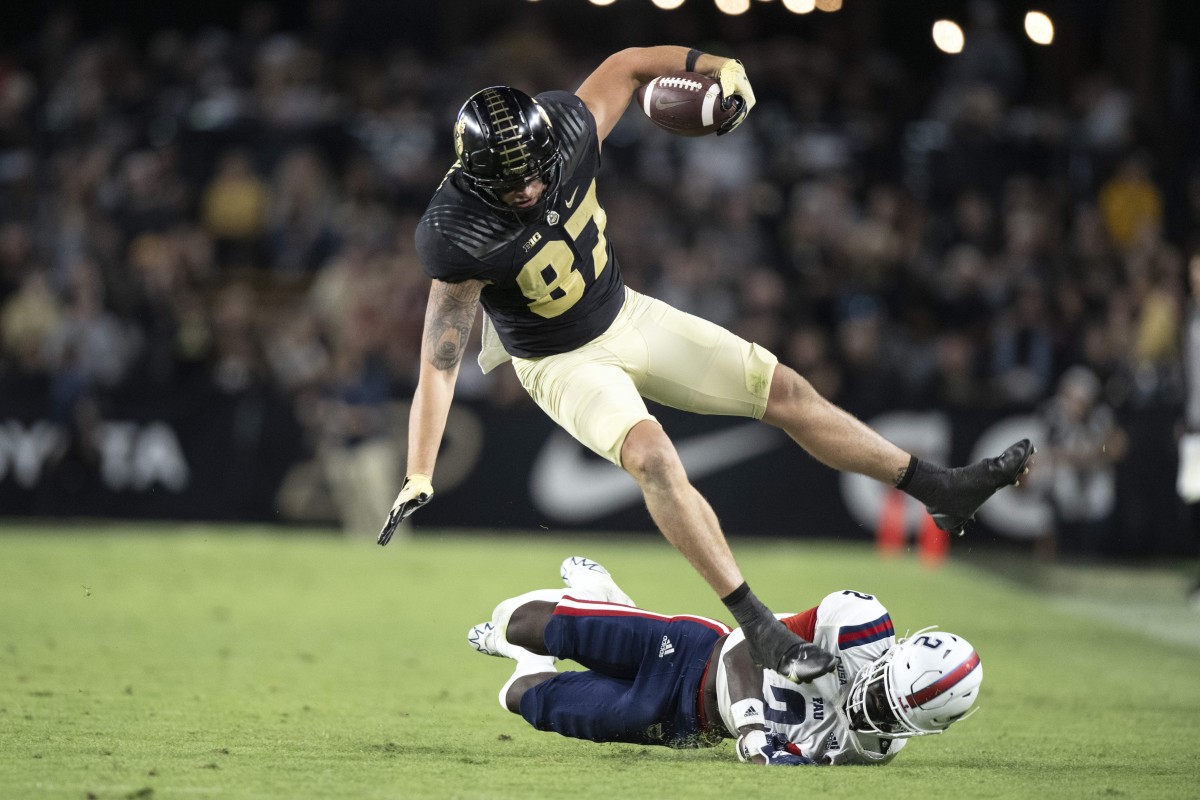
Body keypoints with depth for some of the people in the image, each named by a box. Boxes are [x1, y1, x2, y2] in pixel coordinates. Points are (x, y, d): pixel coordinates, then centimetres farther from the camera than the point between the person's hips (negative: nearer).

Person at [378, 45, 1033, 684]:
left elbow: (626, 66, 0)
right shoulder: (458, 236, -32)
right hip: (563, 363, -5)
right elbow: (439, 364, -28)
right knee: (650, 453, -32)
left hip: (627, 316, 6)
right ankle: (756, 624, -29)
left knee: (784, 392, 6)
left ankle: (943, 491, 20)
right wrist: (417, 480, -32)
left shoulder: (568, 126, -21)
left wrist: (720, 67, -13)